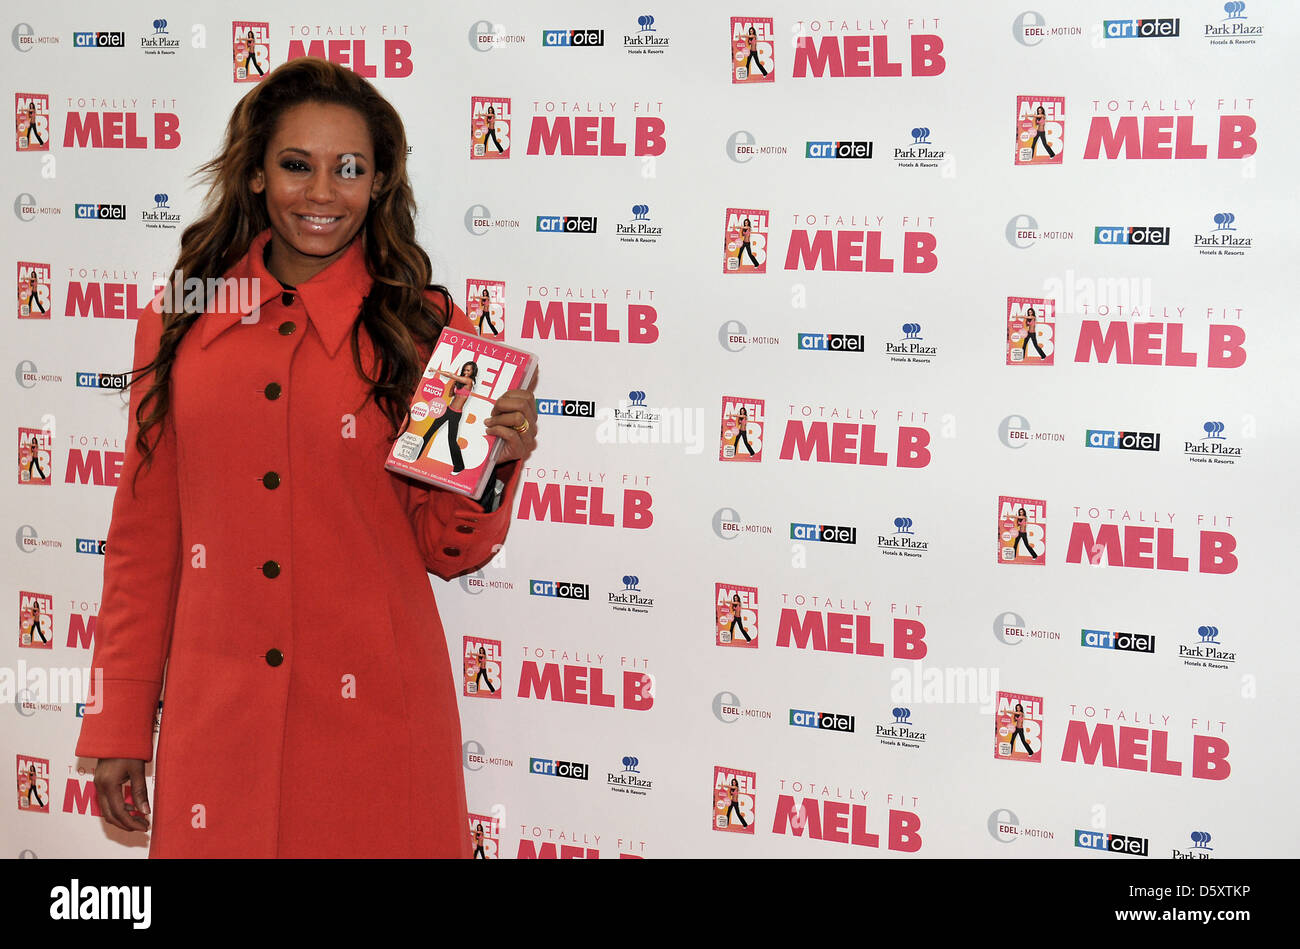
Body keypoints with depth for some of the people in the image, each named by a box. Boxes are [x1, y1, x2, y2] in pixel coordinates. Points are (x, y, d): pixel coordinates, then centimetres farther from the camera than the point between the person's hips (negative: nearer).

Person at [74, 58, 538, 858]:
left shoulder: (422, 329, -1)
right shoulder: (181, 324, 4)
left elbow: (446, 551, 2)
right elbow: (146, 536, 8)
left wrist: (493, 468, -18)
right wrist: (119, 727, 7)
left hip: (374, 723, -1)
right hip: (217, 723, 2)